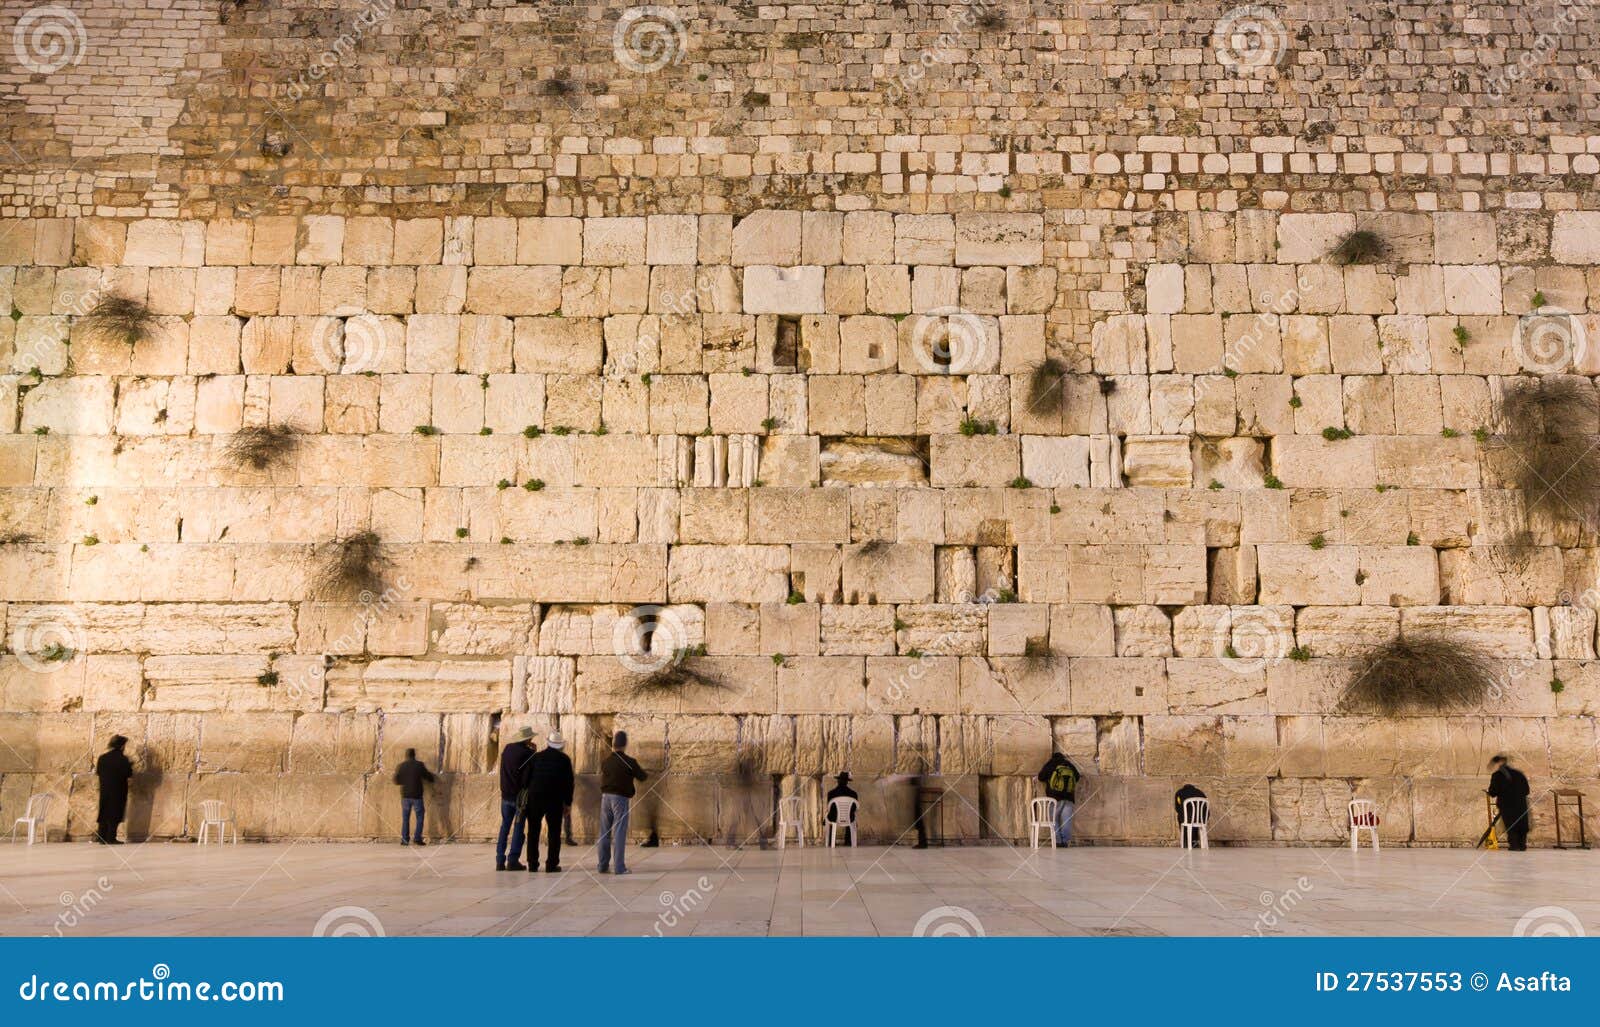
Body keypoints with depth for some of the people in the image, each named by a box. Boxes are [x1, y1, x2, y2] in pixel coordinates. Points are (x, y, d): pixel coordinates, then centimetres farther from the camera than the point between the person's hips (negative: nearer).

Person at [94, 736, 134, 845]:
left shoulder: (102, 757, 2)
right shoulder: (122, 759, -13)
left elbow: (97, 773, 11)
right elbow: (130, 777, -13)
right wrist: (130, 765, 4)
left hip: (104, 790, 5)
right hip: (118, 791, -5)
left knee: (104, 813, 13)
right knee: (115, 815, 0)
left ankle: (101, 837, 13)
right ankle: (111, 838, -2)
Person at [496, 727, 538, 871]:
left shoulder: (507, 749, 4)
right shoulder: (527, 752, -14)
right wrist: (534, 752, 3)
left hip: (506, 794, 5)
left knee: (505, 826, 11)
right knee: (518, 828, 0)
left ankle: (500, 860, 8)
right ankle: (513, 860, -4)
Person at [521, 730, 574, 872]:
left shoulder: (536, 757, 4)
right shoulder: (564, 759, 1)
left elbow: (525, 777, 3)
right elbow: (569, 782, 0)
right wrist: (568, 803, 7)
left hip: (534, 798, 1)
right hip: (555, 800, -1)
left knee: (533, 832, 9)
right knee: (554, 833, 5)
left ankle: (532, 864, 9)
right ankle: (551, 865, 0)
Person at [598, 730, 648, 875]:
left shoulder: (605, 761, 5)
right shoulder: (629, 762, -9)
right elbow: (642, 776, 1)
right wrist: (643, 771, 24)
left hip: (605, 797, 5)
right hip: (620, 798, -5)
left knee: (604, 833, 10)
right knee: (619, 833, -3)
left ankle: (603, 865, 14)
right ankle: (619, 867, -6)